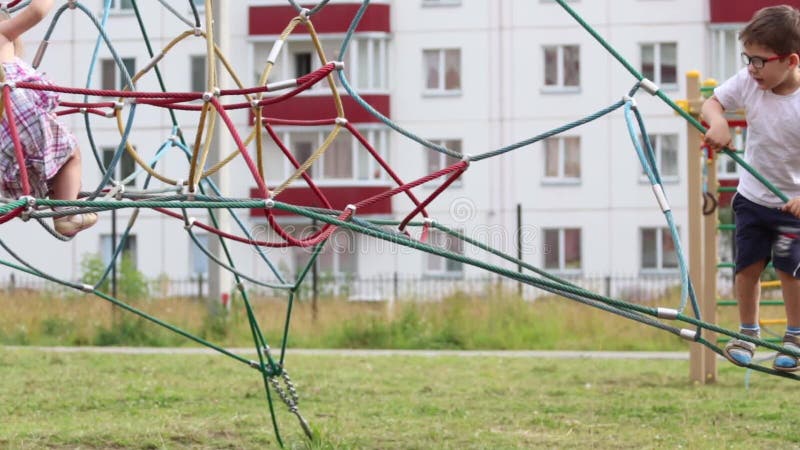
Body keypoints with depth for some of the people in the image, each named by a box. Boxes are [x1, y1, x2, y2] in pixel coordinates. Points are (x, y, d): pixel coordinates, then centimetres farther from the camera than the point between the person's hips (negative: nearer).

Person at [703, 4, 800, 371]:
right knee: (747, 265, 6)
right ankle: (747, 334, 24)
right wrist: (718, 122, -21)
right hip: (752, 195, 4)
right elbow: (713, 102, 2)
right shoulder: (749, 82, -12)